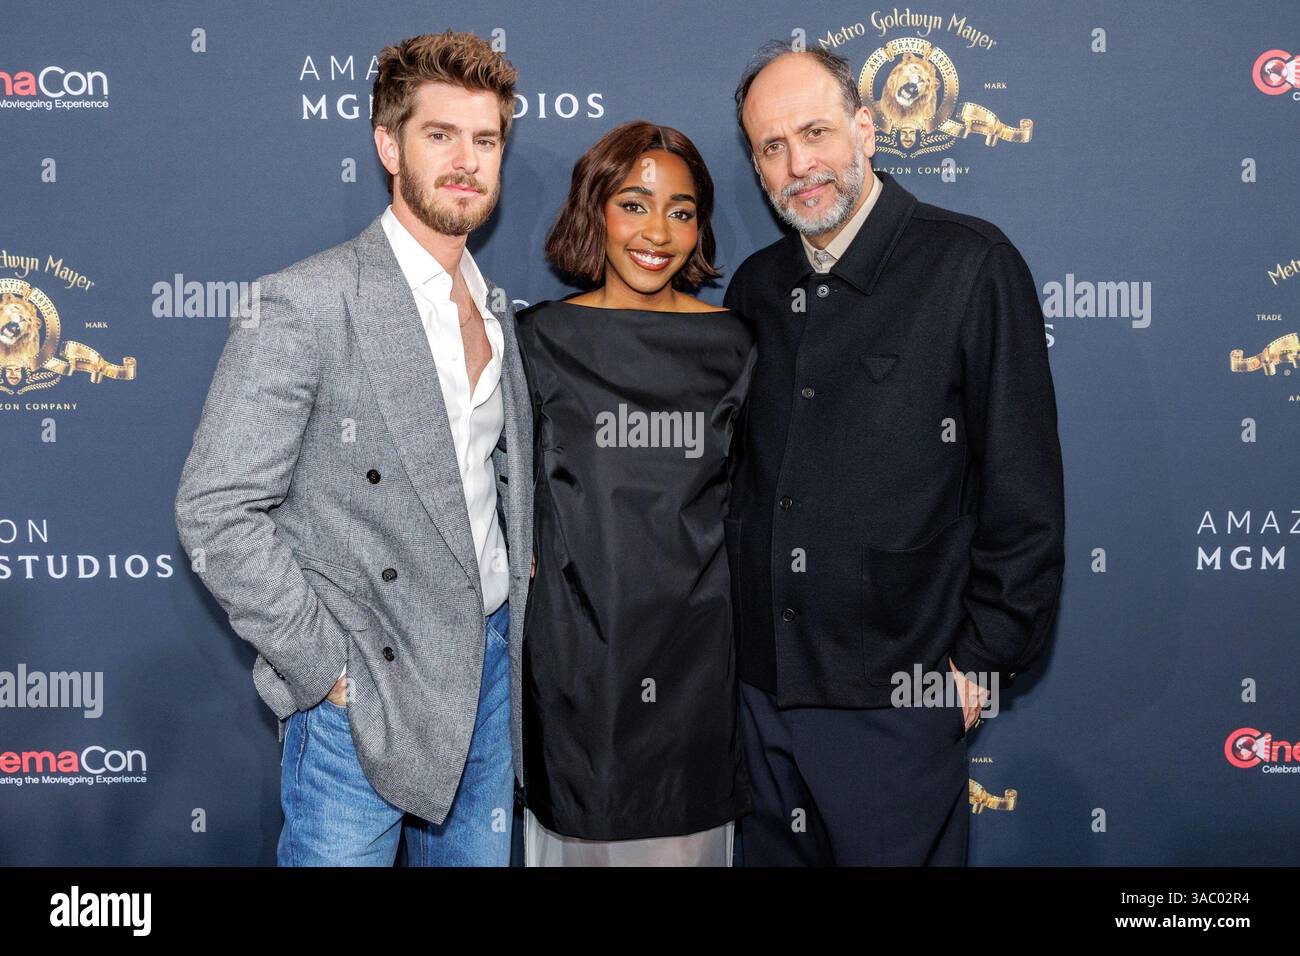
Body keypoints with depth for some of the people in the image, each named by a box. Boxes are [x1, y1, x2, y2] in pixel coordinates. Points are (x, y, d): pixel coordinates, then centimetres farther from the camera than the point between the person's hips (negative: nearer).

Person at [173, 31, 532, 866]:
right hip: (364, 687, -6)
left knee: (477, 855, 17)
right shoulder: (306, 304, -14)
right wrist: (327, 668, -16)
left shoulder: (497, 309, 10)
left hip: (489, 664, 7)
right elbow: (217, 510, -18)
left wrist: (520, 581, 8)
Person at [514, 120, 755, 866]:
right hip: (576, 649, -1)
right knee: (580, 831, 9)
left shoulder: (732, 345, 2)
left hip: (694, 654, 1)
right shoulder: (540, 340, -1)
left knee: (688, 836, 10)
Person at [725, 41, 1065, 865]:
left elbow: (1023, 485, -10)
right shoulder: (756, 287, 8)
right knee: (775, 853, 18)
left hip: (896, 699, -5)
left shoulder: (971, 264, -9)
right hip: (762, 680, 5)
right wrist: (728, 626, 12)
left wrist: (983, 660, -9)